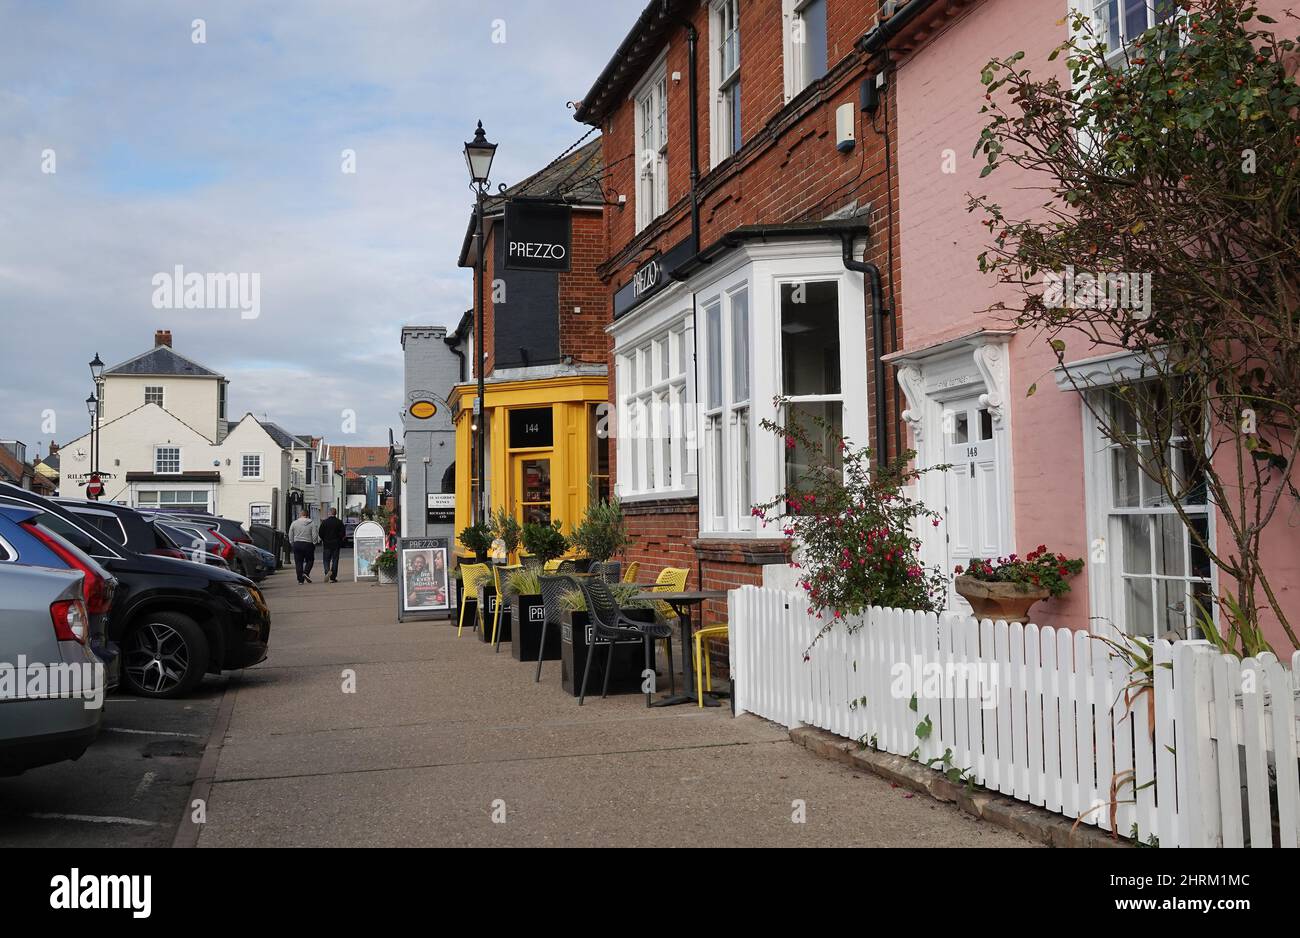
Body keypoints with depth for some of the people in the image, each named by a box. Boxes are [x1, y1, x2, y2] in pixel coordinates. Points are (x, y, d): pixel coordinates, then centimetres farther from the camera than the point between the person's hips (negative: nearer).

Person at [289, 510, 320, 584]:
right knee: (310, 560, 13)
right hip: (308, 544, -2)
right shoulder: (311, 523, -2)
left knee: (298, 562, 5)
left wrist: (293, 544, 14)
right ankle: (306, 572, -10)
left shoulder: (294, 523, 4)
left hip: (297, 544, 2)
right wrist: (313, 544, 6)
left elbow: (290, 537, 5)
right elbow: (315, 535, -6)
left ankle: (300, 579, 3)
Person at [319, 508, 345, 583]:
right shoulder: (339, 522, -4)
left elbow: (320, 533, -3)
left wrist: (323, 540, 14)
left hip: (326, 544, 0)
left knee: (326, 560, 9)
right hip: (336, 544, 0)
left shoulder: (324, 522, -4)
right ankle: (333, 577, 3)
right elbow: (343, 534, -5)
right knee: (335, 560, 5)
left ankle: (327, 571, -18)